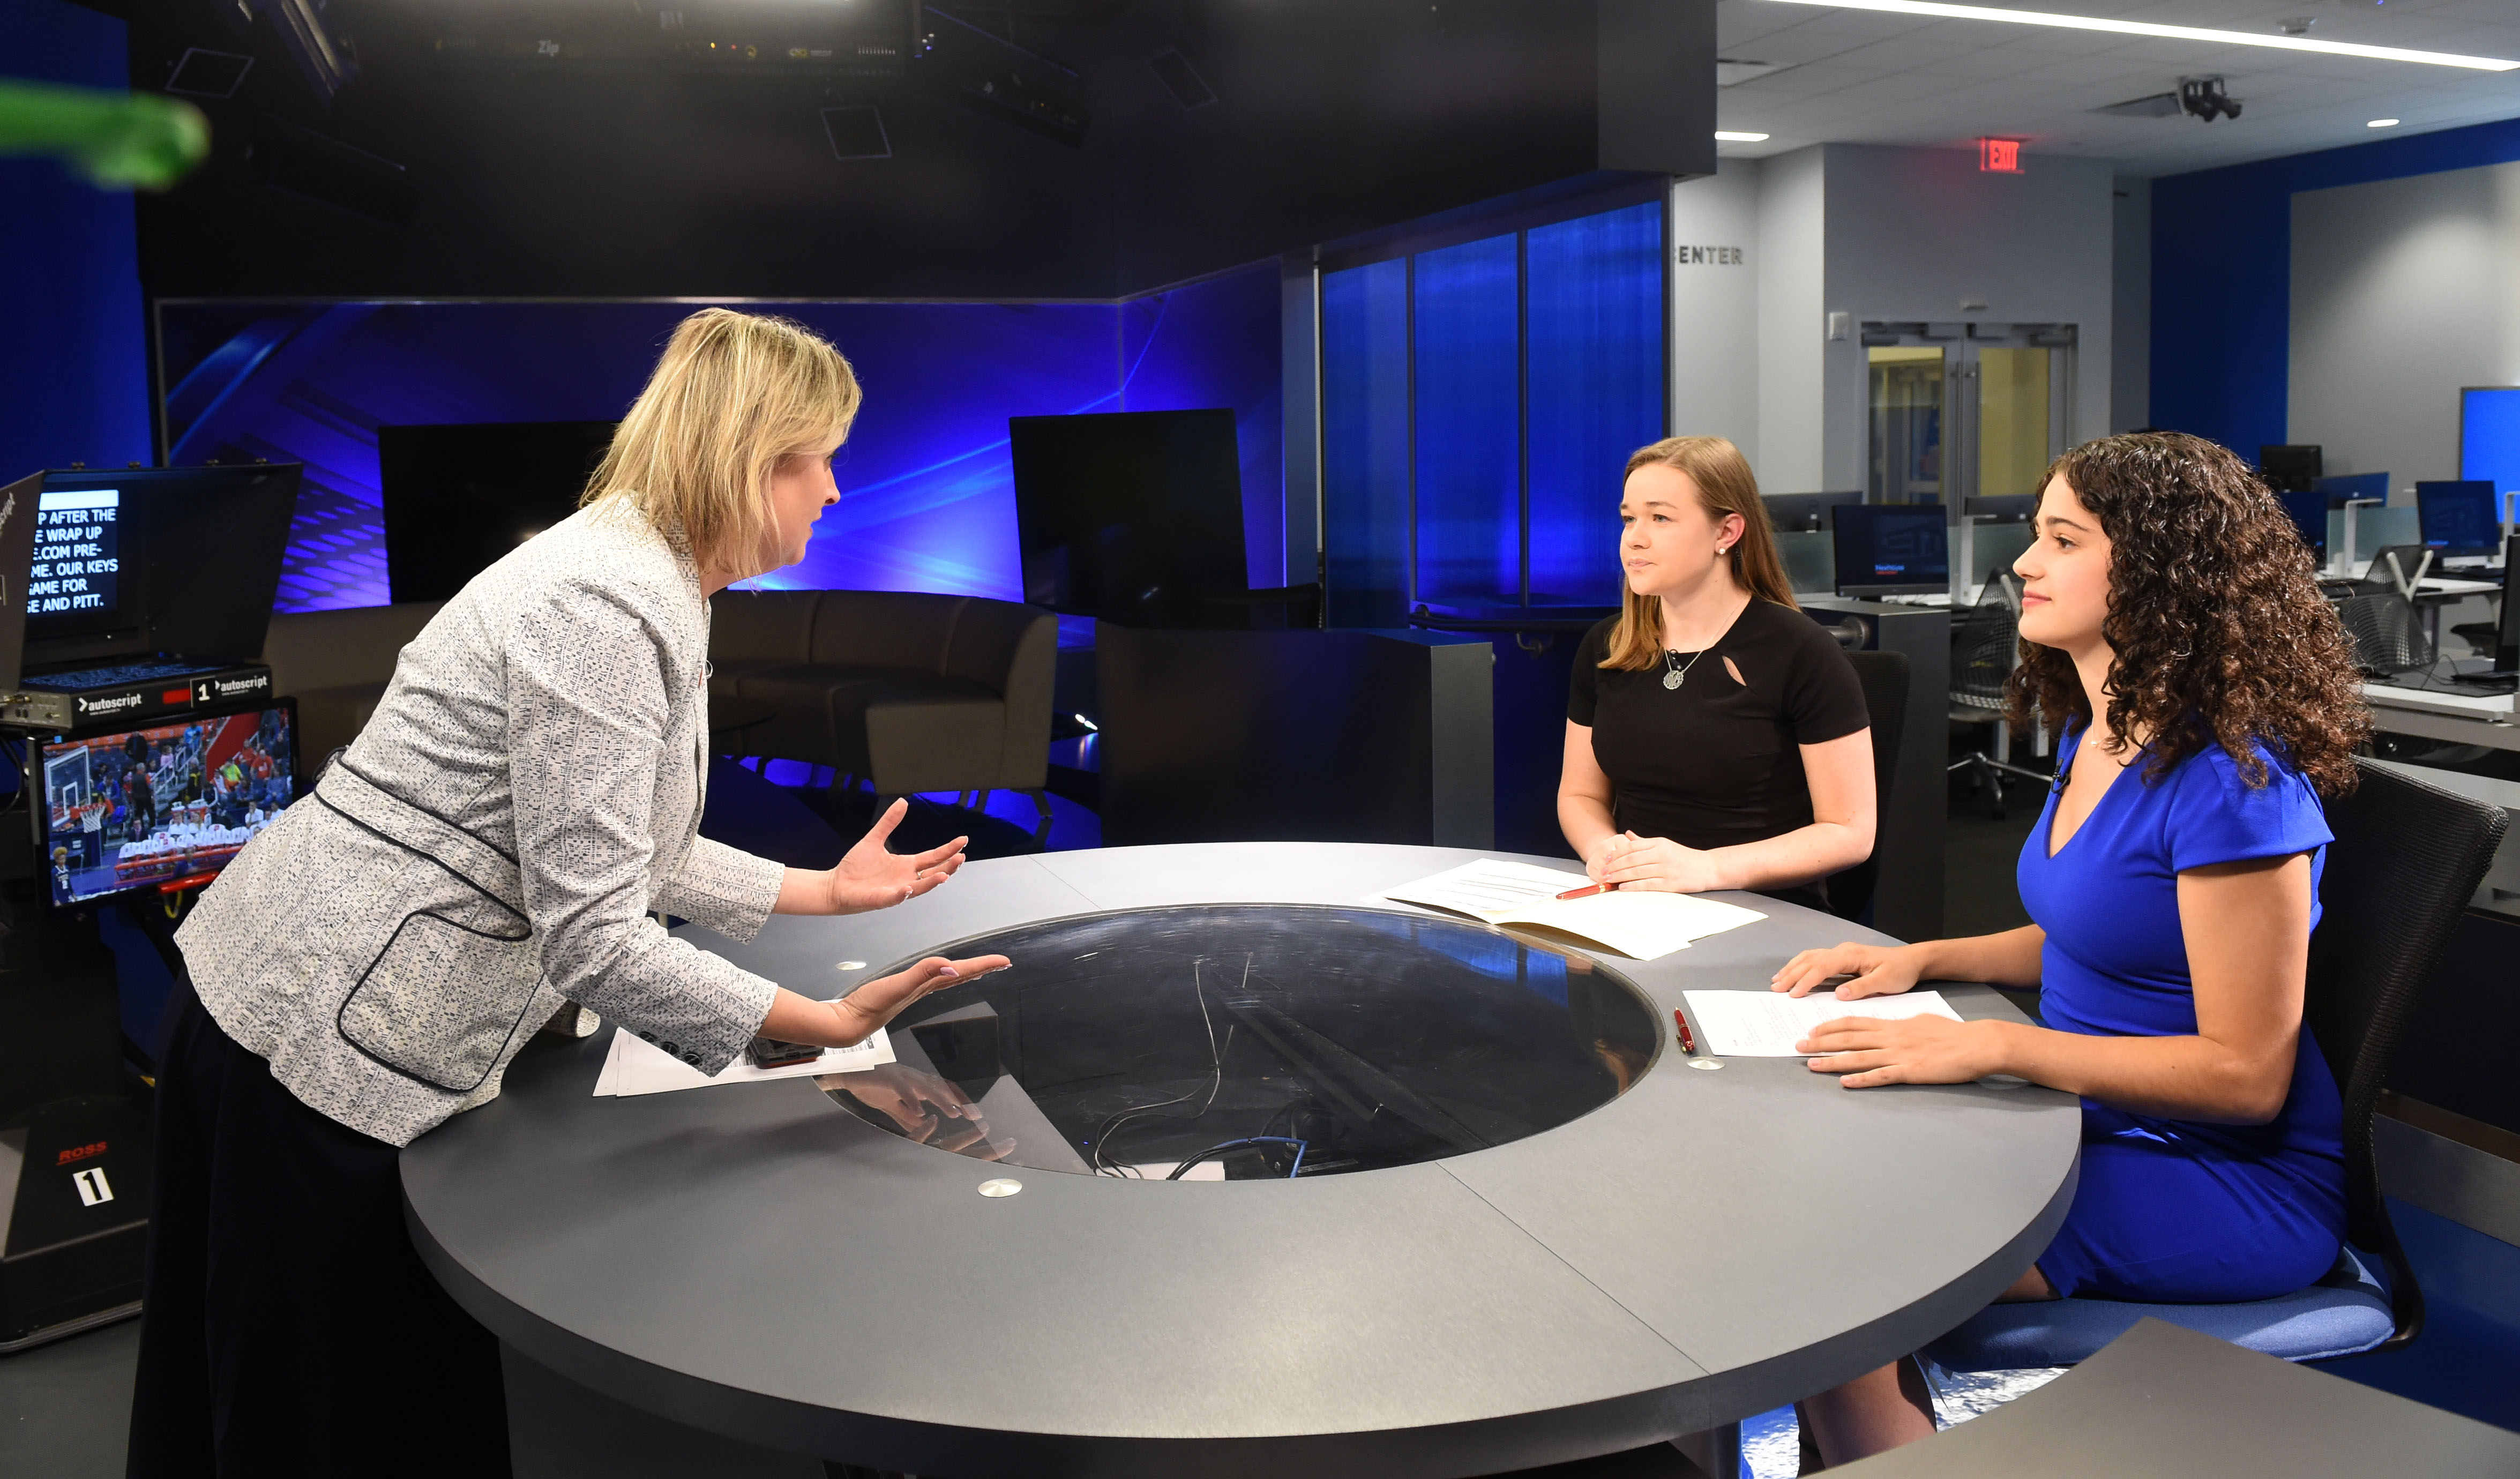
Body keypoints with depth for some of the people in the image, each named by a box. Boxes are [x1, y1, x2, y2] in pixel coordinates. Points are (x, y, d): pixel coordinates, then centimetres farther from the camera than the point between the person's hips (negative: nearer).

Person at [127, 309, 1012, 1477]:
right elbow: (591, 937, -25)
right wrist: (836, 1026, -24)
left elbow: (618, 852, 14)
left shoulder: (647, 585, 9)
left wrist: (822, 891, 15)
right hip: (326, 1045, -10)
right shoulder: (607, 611, -23)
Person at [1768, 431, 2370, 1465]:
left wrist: (1992, 1047, -26)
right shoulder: (2093, 737, 7)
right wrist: (1923, 959, 6)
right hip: (2104, 1132, 9)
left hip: (2230, 1185, -9)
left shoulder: (2230, 782, -22)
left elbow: (2247, 1075, -21)